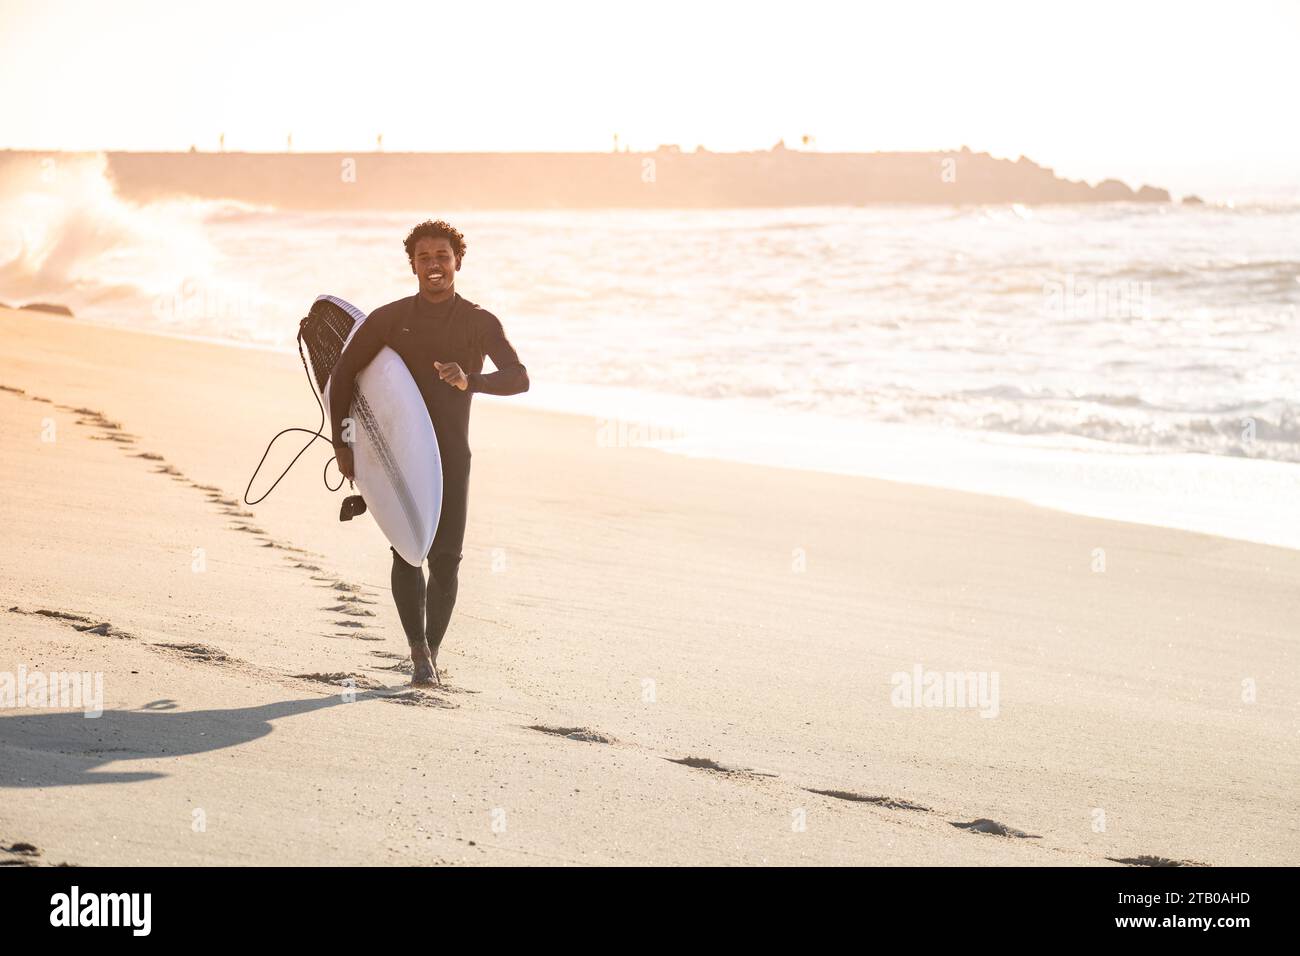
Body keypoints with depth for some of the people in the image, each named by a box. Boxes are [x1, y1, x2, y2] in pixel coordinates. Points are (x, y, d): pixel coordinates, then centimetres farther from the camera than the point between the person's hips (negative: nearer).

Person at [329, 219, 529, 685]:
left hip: (451, 455, 0)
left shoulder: (480, 323, -1)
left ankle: (431, 650, 11)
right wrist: (341, 443, 0)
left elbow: (519, 378, -15)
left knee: (445, 559, -4)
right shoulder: (389, 319, 1)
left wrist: (470, 380, -35)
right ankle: (419, 651, -12)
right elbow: (343, 375, 7)